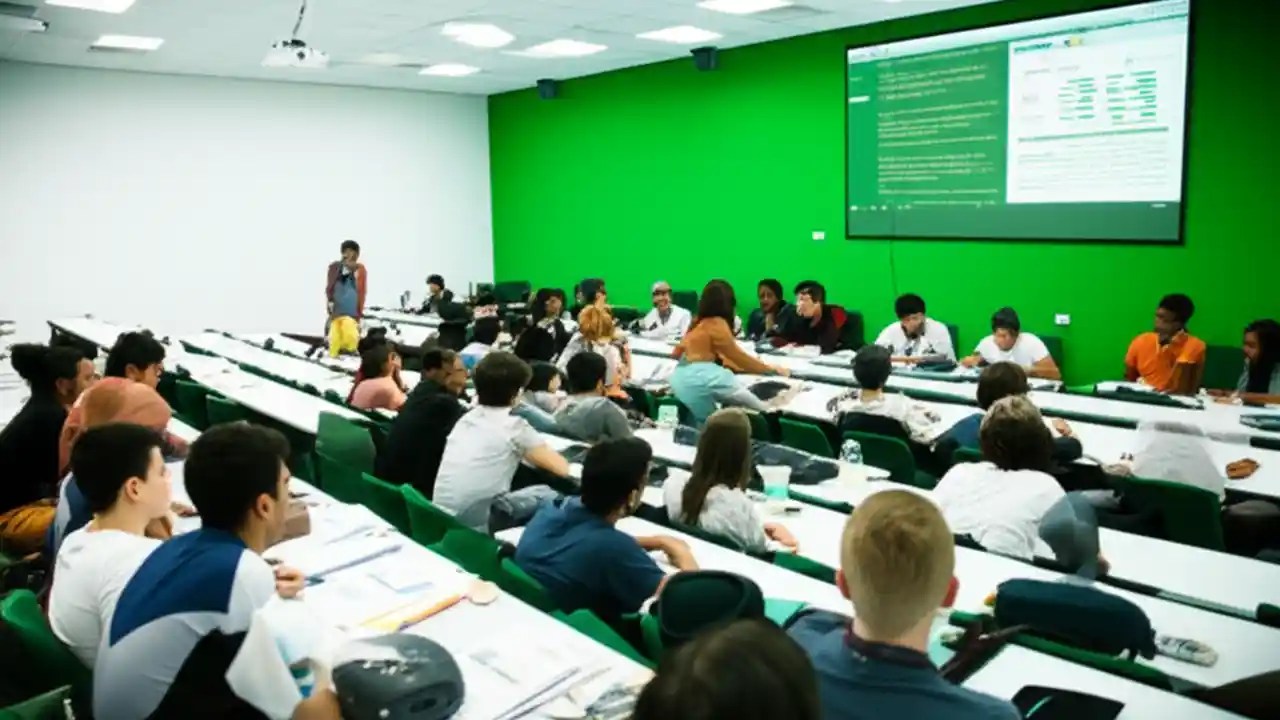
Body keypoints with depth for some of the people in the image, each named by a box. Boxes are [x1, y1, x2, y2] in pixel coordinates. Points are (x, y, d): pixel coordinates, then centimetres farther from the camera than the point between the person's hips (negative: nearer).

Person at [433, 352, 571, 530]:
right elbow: (562, 468, 1)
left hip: (441, 518, 6)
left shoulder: (465, 419, 11)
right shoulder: (514, 427, -6)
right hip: (475, 525, -6)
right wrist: (535, 454, 19)